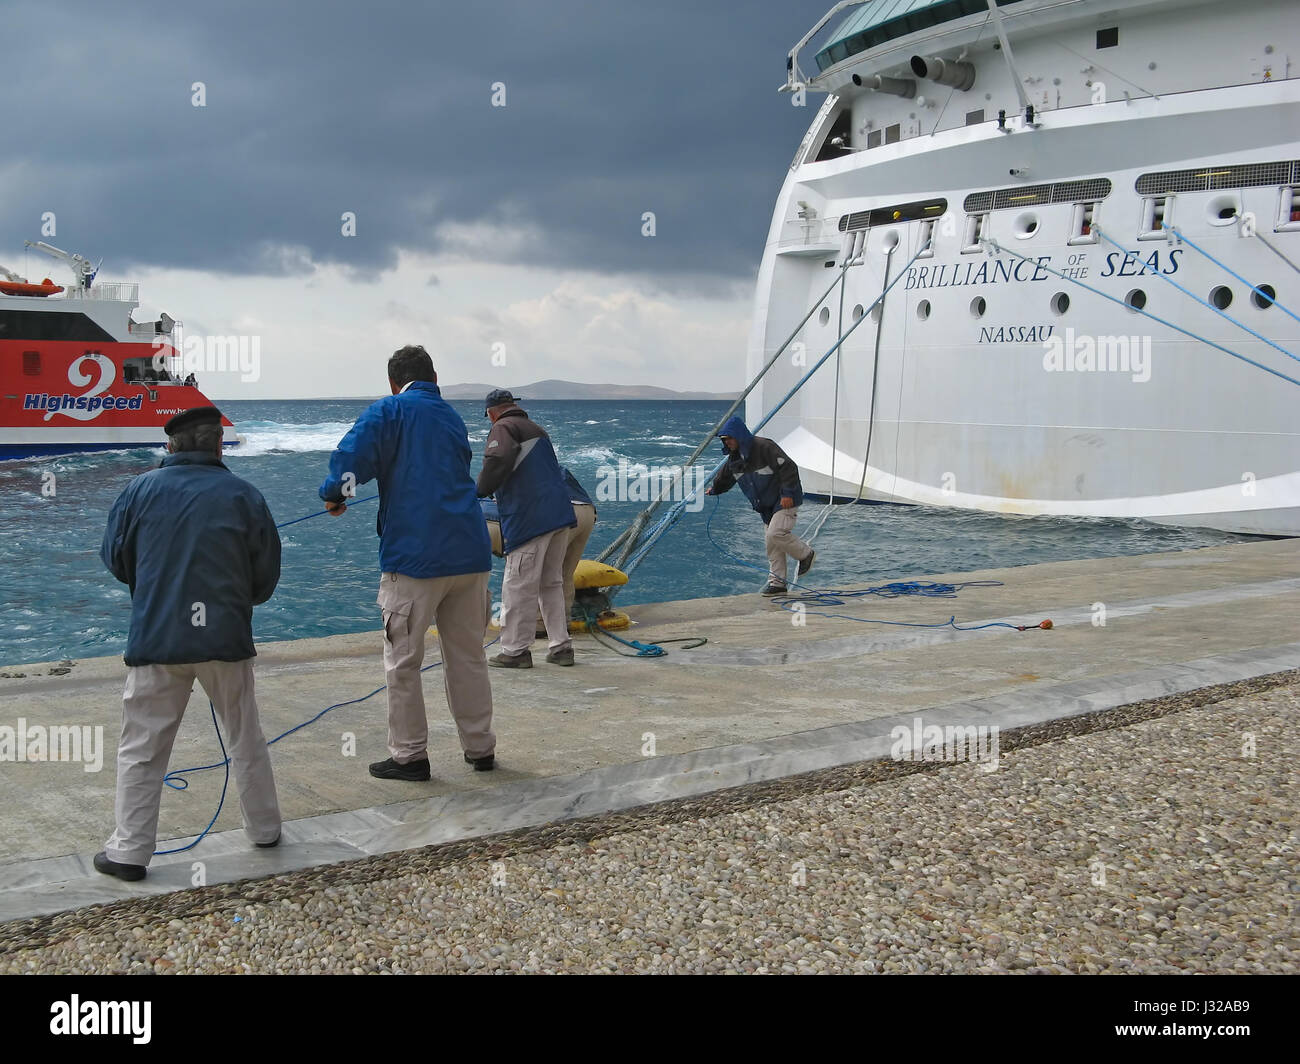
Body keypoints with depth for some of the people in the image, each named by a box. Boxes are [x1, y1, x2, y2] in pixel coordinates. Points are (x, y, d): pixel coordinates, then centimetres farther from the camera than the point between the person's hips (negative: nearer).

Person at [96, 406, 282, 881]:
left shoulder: (141, 490, -2)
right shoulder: (243, 495, -2)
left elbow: (115, 558, 9)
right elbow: (266, 574, 5)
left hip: (156, 640, -1)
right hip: (226, 638, 1)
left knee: (141, 751, 8)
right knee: (245, 739, 17)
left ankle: (129, 851, 9)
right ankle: (264, 828, 28)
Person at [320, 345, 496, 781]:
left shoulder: (389, 410, -2)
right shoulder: (453, 417, 19)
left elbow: (352, 456, -17)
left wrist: (334, 494, 2)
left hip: (414, 555, -6)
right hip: (469, 553, 6)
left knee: (403, 662, 6)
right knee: (468, 658, 15)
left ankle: (409, 756, 11)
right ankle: (480, 748, 22)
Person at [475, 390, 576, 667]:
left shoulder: (503, 428, -3)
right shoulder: (536, 429, 23)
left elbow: (498, 460, -23)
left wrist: (481, 491, -12)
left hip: (530, 519, -9)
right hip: (560, 515, 9)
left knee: (519, 586, -2)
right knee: (552, 584, 15)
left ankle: (515, 650, 2)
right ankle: (561, 647, 15)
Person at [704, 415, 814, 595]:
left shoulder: (764, 446, -20)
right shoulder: (734, 458, 7)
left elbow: (788, 467, -23)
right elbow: (724, 477, 28)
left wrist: (787, 493, -25)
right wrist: (713, 489, 40)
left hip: (786, 500, -8)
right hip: (767, 505, 8)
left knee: (775, 535, -23)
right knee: (773, 546, 8)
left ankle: (806, 554, 0)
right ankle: (777, 582, 13)